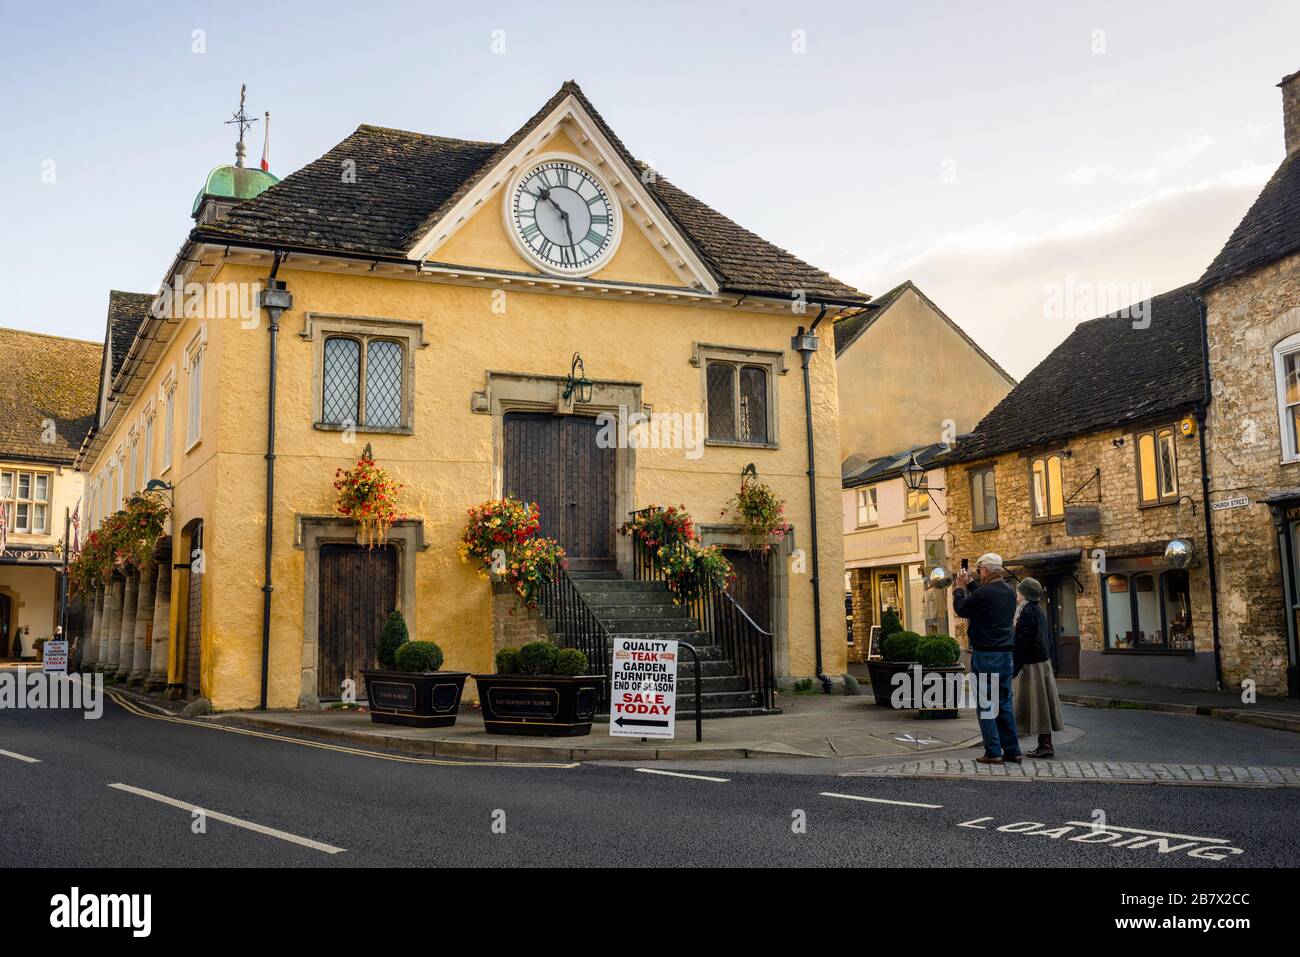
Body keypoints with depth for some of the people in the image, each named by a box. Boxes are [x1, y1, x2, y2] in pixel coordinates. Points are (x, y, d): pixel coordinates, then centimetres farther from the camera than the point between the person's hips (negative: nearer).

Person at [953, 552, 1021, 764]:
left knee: (986, 704, -1)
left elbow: (961, 609, -3)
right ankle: (1012, 750, 13)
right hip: (1006, 654, 7)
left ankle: (993, 753, -2)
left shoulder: (984, 593, -17)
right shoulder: (1009, 592, 8)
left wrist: (960, 587, 11)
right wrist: (969, 584, 25)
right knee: (1005, 703, 12)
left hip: (986, 655, -7)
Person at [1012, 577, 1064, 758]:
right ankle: (1046, 743, 15)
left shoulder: (1026, 612, -17)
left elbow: (1021, 642, -19)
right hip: (1044, 661, 9)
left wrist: (1013, 668, -16)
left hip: (1032, 664, -9)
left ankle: (1044, 745, -4)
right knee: (1043, 702, 11)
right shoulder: (1039, 610, 11)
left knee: (1036, 703, -5)